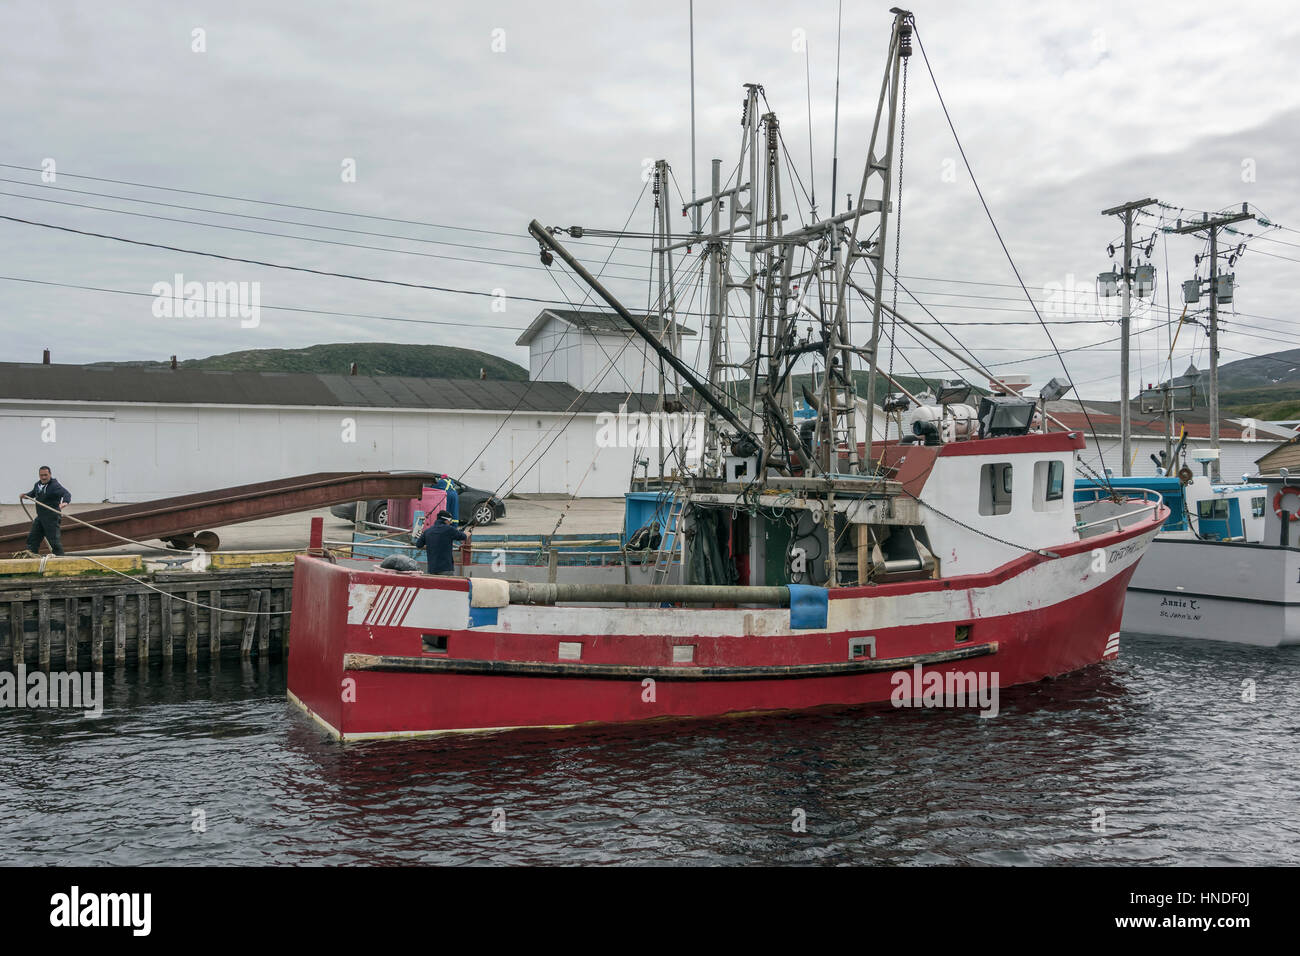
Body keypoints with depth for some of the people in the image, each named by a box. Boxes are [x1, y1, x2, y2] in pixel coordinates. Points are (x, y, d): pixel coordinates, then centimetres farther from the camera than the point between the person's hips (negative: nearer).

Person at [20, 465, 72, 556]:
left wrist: (65, 502, -53)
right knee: (32, 538, 14)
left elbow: (66, 494, -32)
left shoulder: (55, 485, -16)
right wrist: (25, 495, 13)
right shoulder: (37, 485, 10)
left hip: (52, 518, -8)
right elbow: (33, 493, 33)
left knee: (54, 540, -9)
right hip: (40, 517, 8)